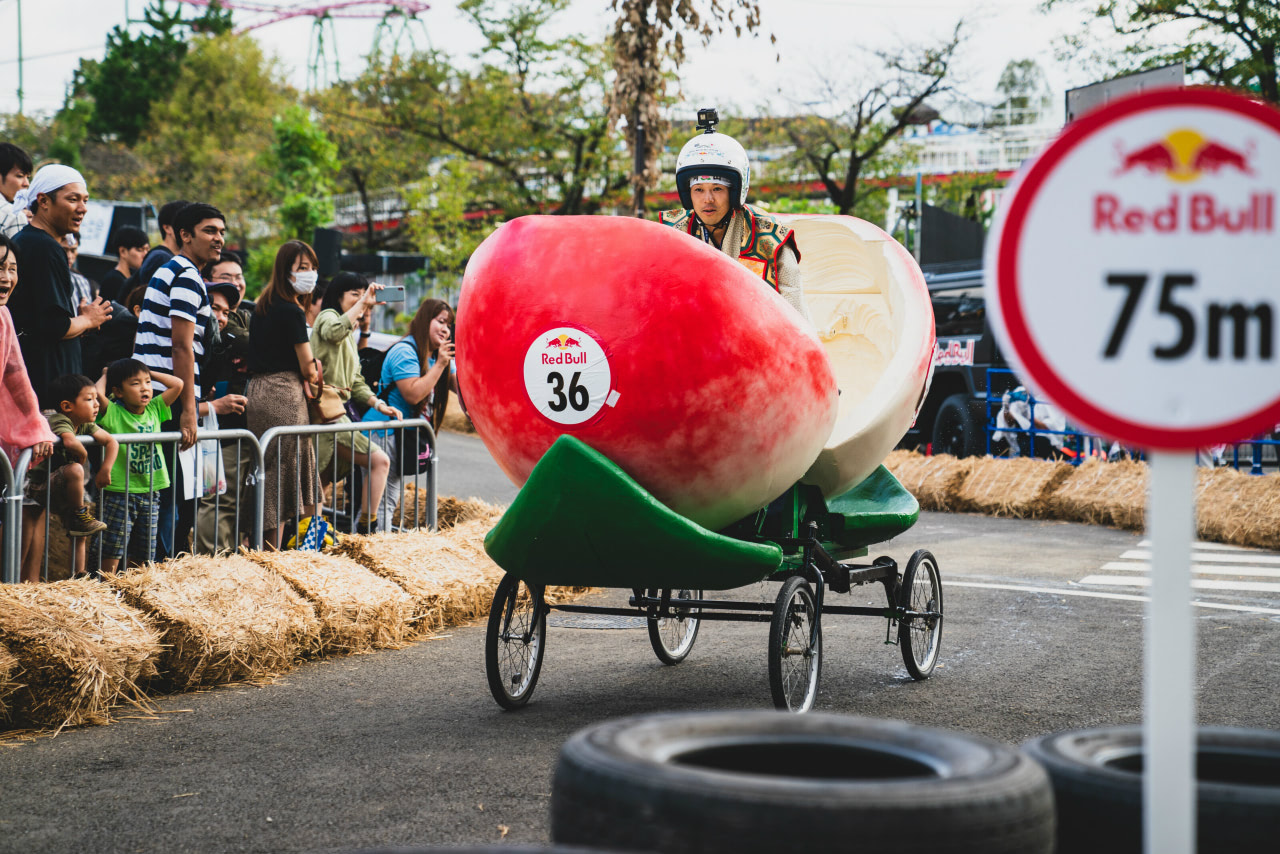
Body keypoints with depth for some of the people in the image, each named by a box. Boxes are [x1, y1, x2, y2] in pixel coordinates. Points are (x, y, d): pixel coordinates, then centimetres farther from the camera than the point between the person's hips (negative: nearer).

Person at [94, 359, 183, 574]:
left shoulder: (155, 409, 8)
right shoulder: (113, 413, -7)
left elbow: (178, 384, 6)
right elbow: (97, 393, -24)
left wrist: (150, 374, 9)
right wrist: (105, 376, -5)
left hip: (150, 491, 5)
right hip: (119, 492, -5)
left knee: (141, 554, 11)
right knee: (113, 550, -4)